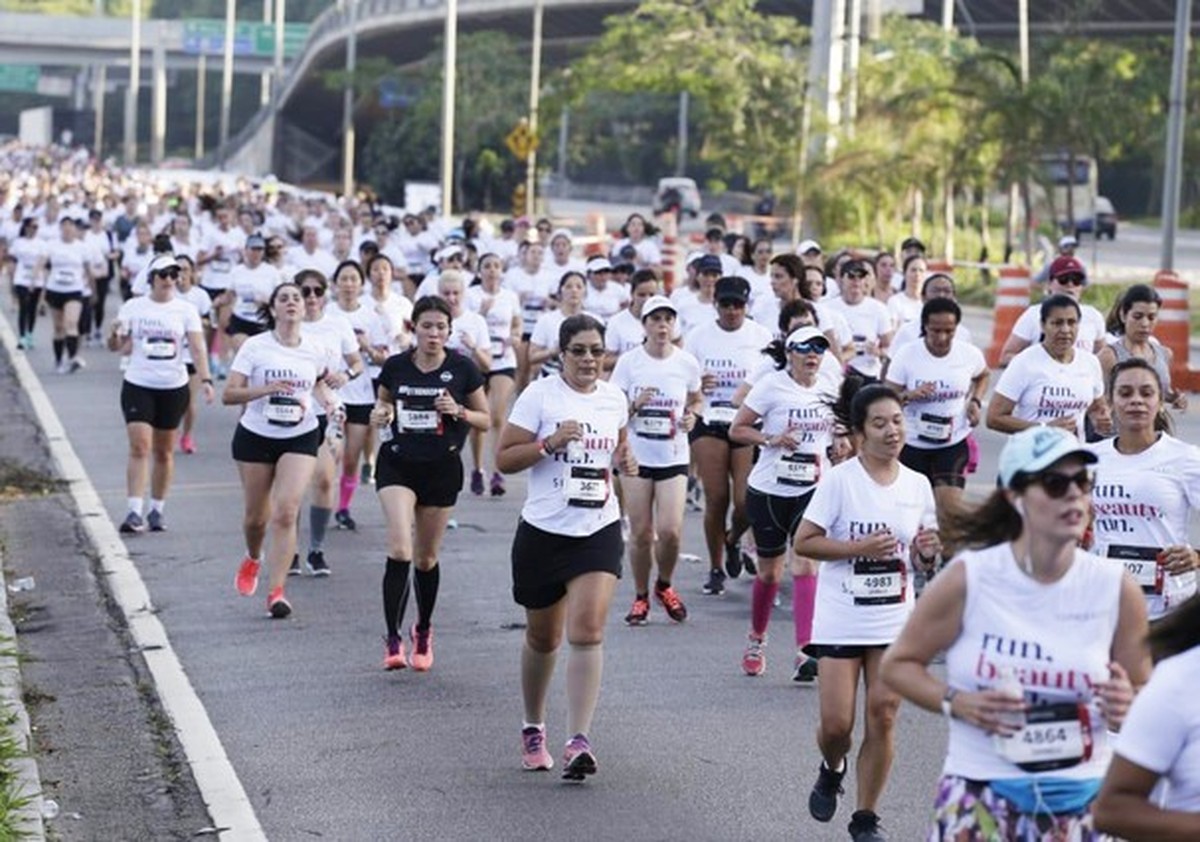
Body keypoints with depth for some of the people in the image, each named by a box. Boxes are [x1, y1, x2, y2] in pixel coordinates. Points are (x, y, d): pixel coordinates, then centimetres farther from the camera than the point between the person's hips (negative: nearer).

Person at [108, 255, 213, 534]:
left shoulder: (186, 310, 2)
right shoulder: (133, 307, 1)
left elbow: (198, 348, -5)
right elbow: (118, 346, 3)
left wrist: (205, 380, -18)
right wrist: (114, 337, -20)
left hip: (174, 387, 1)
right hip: (138, 385, -1)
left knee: (164, 452, 9)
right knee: (140, 447, -12)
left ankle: (157, 511, 21)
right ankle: (135, 512, -15)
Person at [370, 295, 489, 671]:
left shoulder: (462, 369, -4)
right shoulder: (395, 367, -2)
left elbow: (486, 420, 3)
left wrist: (460, 412, -16)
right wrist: (380, 415, -8)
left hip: (442, 469, 0)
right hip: (397, 465, 0)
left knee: (426, 558, 11)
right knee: (399, 549, -18)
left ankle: (423, 632, 34)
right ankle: (393, 640, -15)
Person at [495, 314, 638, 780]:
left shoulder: (614, 399, 7)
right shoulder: (539, 395, -6)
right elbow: (504, 458, -6)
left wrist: (626, 461, 3)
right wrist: (549, 443, -20)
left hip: (599, 531, 2)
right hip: (543, 531, -2)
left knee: (587, 629, -16)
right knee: (543, 637, 12)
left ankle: (578, 741, -18)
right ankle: (533, 728, 35)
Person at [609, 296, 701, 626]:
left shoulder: (687, 363, 1)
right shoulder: (629, 362, -3)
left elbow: (697, 399, 17)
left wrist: (691, 416, -4)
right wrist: (635, 405, -19)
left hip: (674, 457, 1)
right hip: (636, 456, -1)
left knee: (670, 530, -11)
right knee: (641, 533, 1)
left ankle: (664, 586, 18)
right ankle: (641, 597, 20)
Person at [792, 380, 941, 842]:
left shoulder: (917, 484, 3)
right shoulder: (840, 480, -10)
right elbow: (803, 543, -10)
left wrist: (928, 550, -10)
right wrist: (861, 548, -20)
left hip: (895, 620, 3)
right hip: (841, 620, -3)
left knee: (883, 716, -2)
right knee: (836, 723, -2)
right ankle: (831, 771, 34)